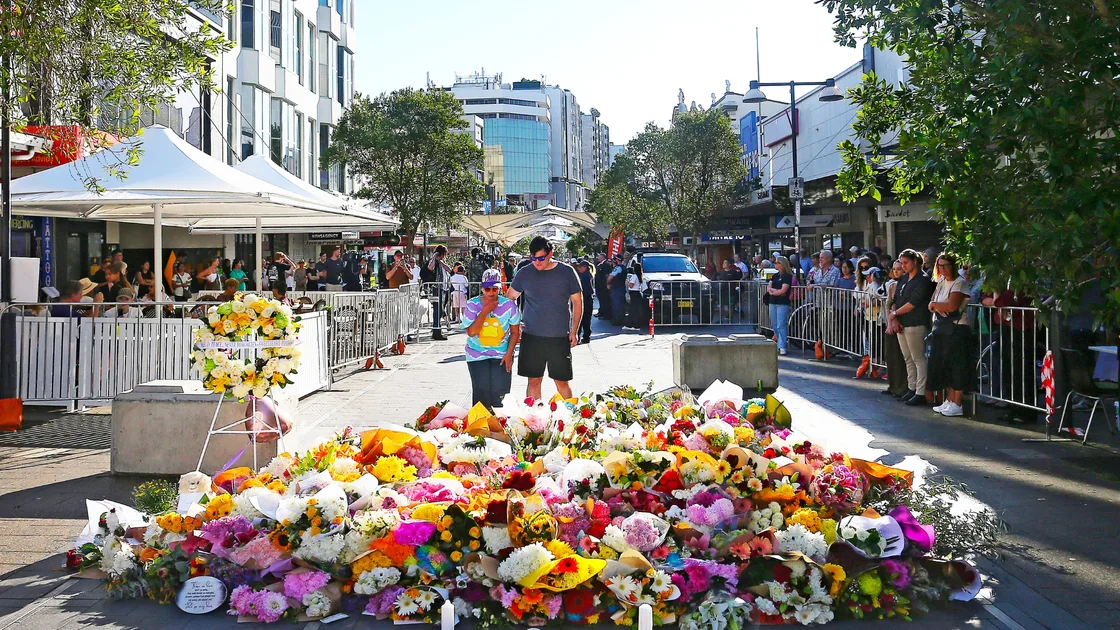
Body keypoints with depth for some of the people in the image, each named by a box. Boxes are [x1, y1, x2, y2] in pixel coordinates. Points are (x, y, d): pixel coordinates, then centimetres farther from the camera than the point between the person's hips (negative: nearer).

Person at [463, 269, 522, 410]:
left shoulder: (509, 305, -3)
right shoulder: (472, 305, -5)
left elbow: (515, 332, 4)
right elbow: (471, 332, -14)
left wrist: (509, 353, -6)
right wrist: (485, 311, -18)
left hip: (501, 355, 0)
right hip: (477, 355, 0)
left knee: (500, 391, -9)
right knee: (482, 391, -9)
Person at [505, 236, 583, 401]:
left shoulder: (567, 272, -1)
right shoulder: (524, 273, 2)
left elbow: (577, 302, 5)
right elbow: (509, 298, 9)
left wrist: (574, 331, -2)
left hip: (560, 338, -1)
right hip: (532, 337, 1)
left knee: (562, 382, 4)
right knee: (533, 381, 6)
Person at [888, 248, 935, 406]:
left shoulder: (923, 280, -8)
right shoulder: (903, 279, 16)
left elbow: (913, 303, -15)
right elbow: (895, 300, 12)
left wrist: (895, 313, -8)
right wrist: (894, 319, -2)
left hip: (916, 325, -8)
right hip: (901, 324, 8)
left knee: (918, 359, -5)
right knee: (908, 358, 12)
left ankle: (921, 393, -3)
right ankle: (911, 389, 21)